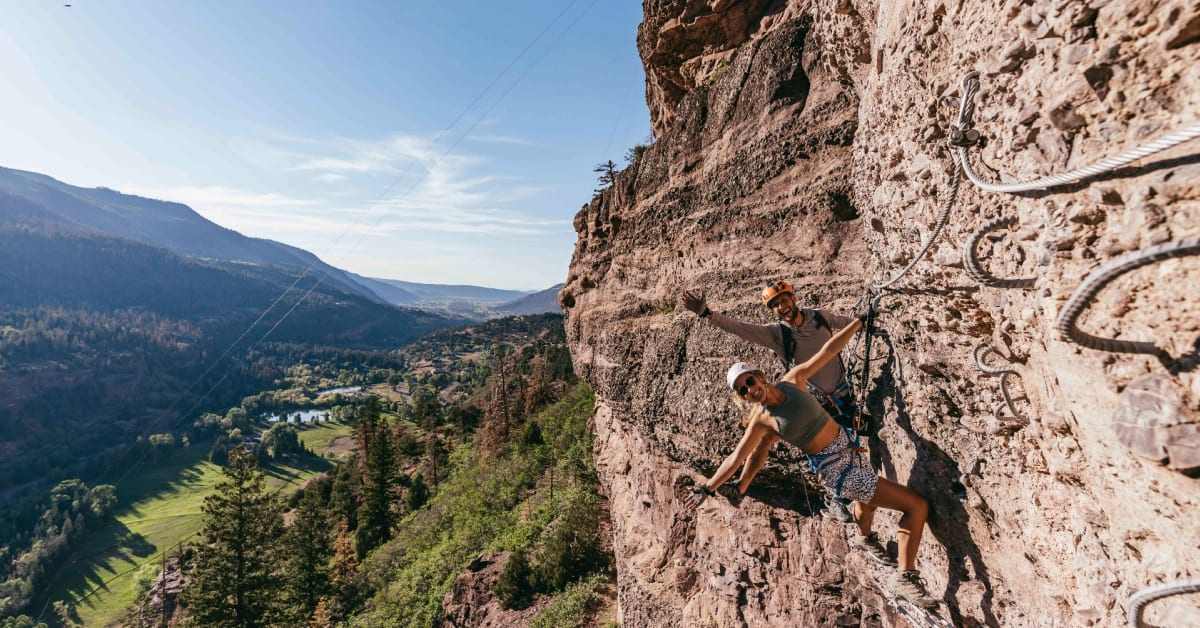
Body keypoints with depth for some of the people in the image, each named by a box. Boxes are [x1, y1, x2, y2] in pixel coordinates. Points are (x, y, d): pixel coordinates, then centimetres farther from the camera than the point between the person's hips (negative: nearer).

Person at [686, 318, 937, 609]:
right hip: (836, 470, -6)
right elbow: (736, 457, -13)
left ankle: (865, 538, 65)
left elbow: (828, 351, -6)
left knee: (867, 499, 35)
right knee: (917, 505, -9)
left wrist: (859, 322, -6)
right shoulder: (761, 420, -18)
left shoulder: (793, 380, -11)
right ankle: (907, 576, 2)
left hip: (850, 446, 6)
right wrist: (707, 488, -11)